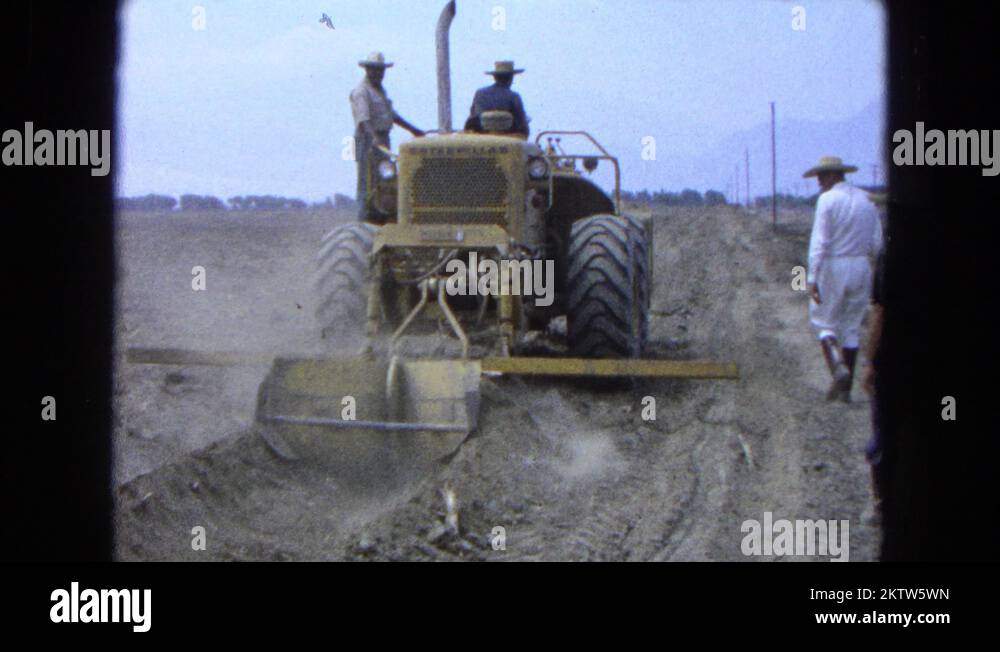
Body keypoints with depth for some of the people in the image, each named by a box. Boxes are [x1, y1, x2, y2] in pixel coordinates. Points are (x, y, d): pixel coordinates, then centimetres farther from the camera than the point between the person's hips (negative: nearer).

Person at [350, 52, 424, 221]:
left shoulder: (380, 90, 20)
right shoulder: (361, 92, -11)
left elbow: (392, 115, 29)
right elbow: (363, 119, -26)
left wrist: (413, 130, 31)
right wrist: (374, 138, -41)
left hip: (382, 141, 9)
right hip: (368, 142, -9)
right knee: (367, 182, -11)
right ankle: (364, 220, -12)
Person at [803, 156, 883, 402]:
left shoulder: (828, 200, -11)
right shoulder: (866, 200, 8)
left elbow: (819, 241, -17)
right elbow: (876, 243, 9)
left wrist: (812, 278, -19)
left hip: (832, 268, -5)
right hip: (861, 268, 5)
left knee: (823, 321, 7)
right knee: (851, 326, 11)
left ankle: (838, 368, -18)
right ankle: (846, 389, 9)